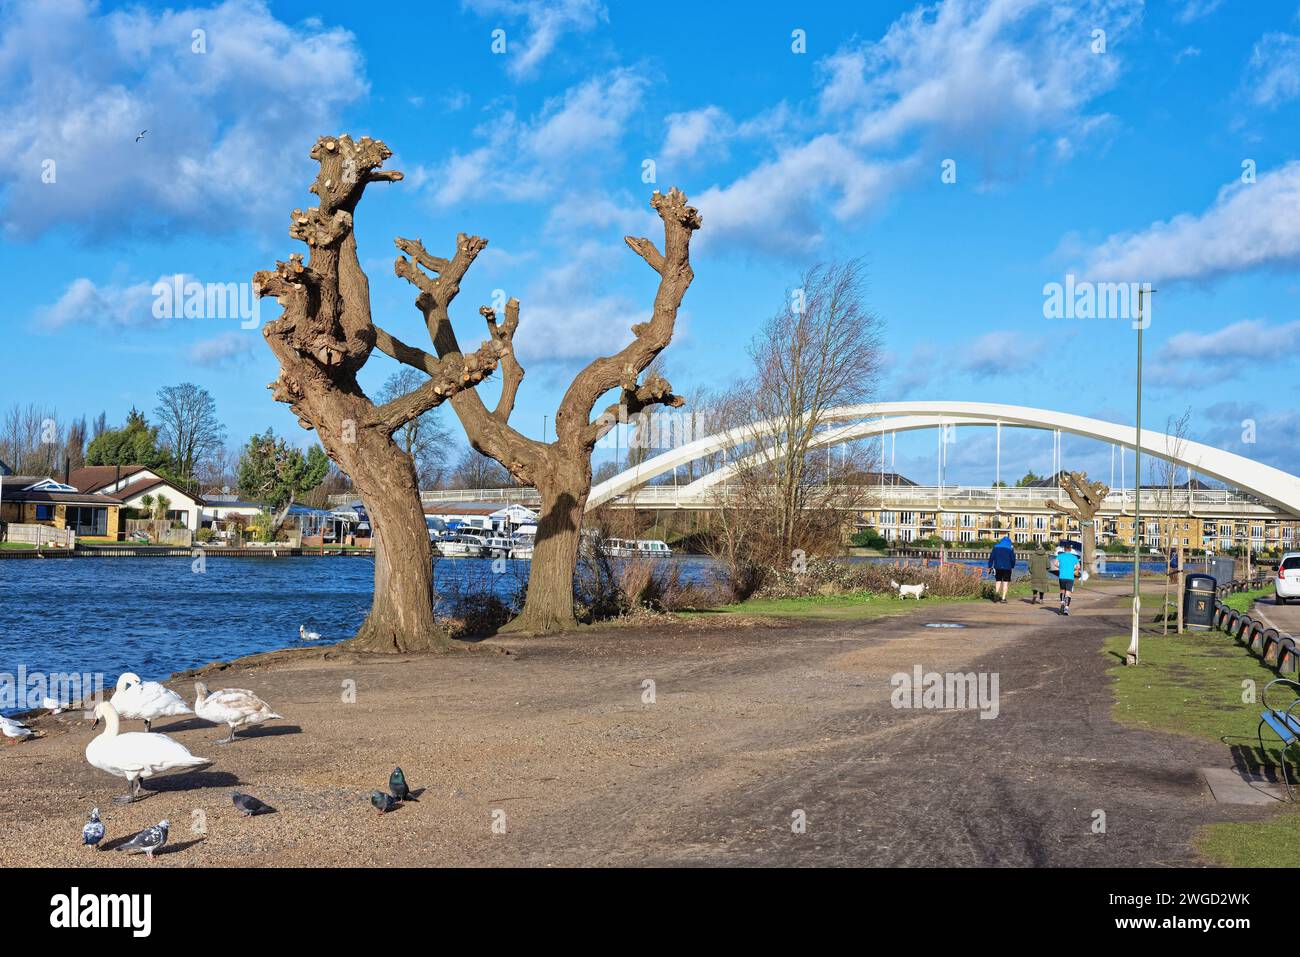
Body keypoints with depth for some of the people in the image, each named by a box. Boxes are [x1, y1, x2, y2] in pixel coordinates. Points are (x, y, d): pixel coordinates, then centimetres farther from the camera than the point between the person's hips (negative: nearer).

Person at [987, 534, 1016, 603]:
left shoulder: (996, 547, 5)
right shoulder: (1010, 548, 0)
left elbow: (991, 557, 3)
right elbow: (1013, 559, 1)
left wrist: (990, 566, 7)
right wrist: (1012, 566, 16)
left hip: (998, 567, 2)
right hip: (1007, 567, -2)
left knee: (998, 580, 17)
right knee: (1006, 582, 2)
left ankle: (996, 593, -8)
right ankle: (1003, 598, -3)